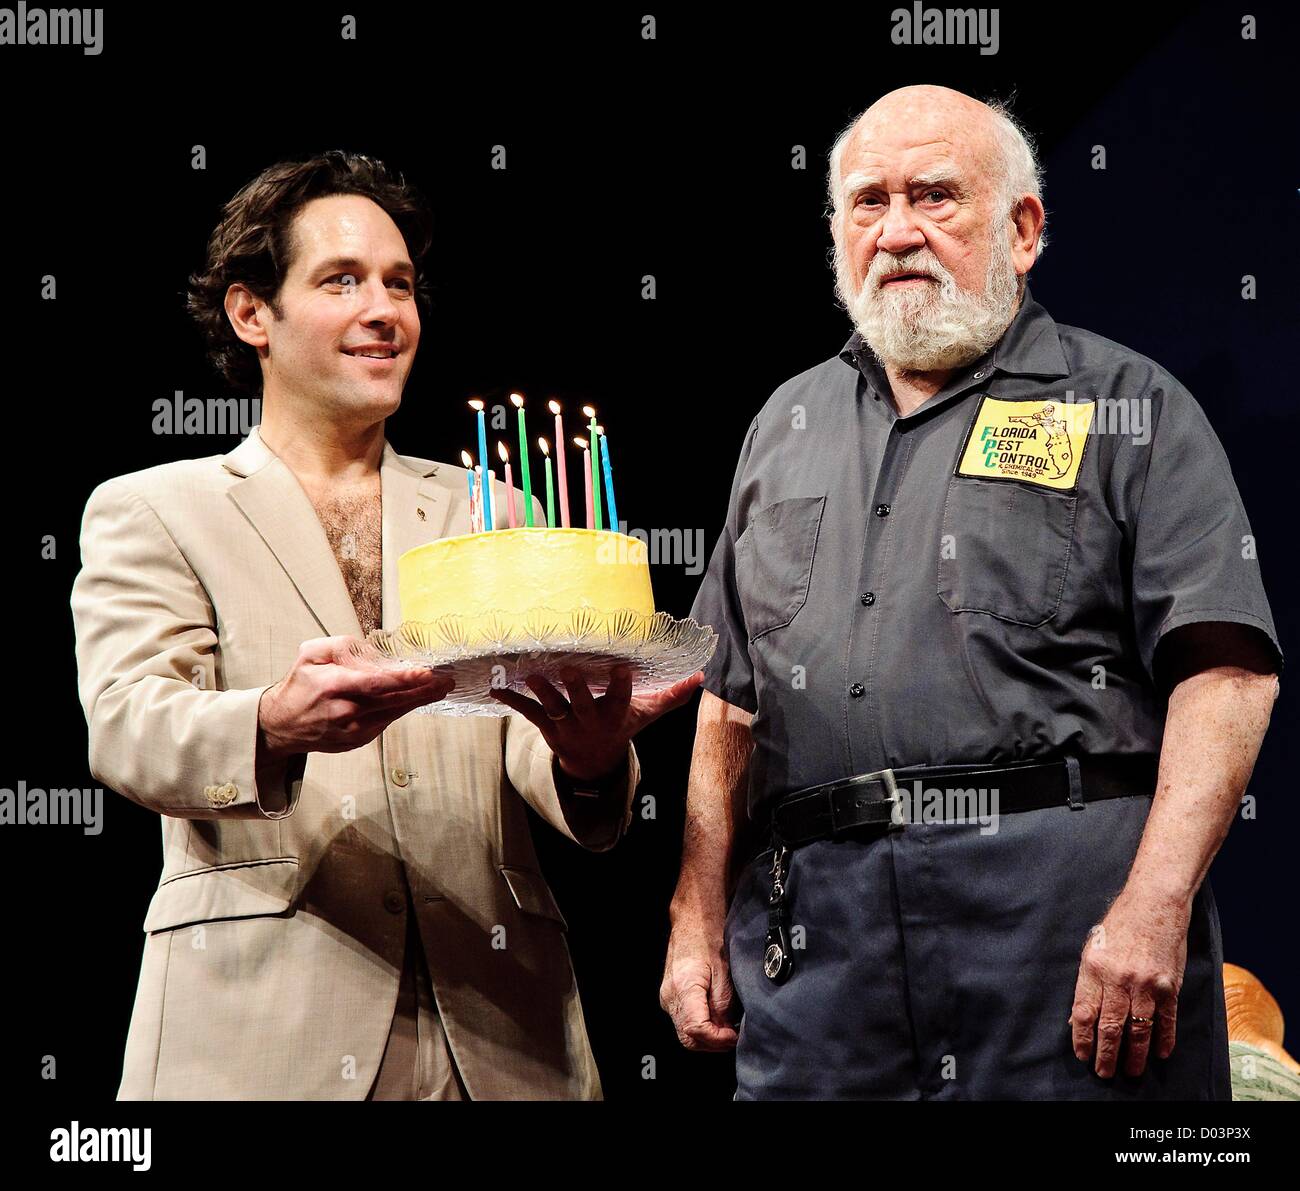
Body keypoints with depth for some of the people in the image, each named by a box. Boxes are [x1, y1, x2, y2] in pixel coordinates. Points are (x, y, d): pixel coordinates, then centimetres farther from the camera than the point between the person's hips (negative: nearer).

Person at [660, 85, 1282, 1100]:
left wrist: (1155, 906, -19)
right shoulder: (787, 426, 21)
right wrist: (699, 924, 13)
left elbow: (1227, 675, -7)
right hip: (818, 942, 4)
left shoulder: (1130, 409, 5)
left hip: (1068, 924, -4)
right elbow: (730, 703, 22)